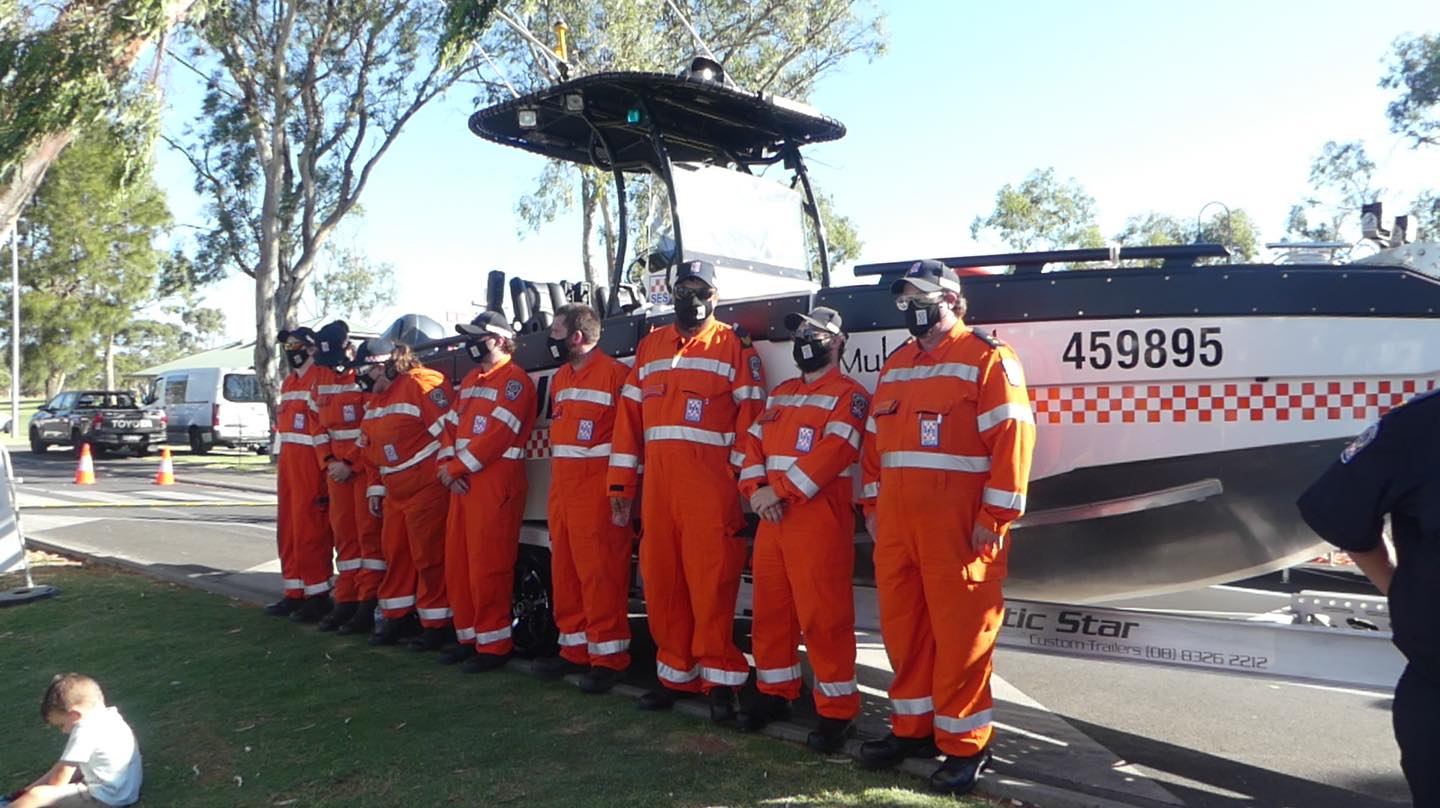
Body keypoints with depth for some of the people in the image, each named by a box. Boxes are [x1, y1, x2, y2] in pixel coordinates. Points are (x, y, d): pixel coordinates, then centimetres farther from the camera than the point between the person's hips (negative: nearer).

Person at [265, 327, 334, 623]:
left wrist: (326, 465, -20)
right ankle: (295, 592, 22)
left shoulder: (319, 379, -11)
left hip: (311, 463, -10)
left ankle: (318, 595, 2)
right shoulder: (288, 381, 20)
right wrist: (283, 461, 20)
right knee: (288, 529, 13)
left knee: (309, 529, -7)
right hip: (288, 462, 10)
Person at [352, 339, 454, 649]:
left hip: (427, 487, -9)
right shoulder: (377, 397, 18)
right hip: (395, 492, 9)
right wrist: (375, 489, 20)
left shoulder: (422, 383, -13)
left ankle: (435, 624, 7)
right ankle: (396, 617, 28)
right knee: (395, 553, 15)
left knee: (428, 557, -4)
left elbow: (449, 429, -18)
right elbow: (371, 449, 23)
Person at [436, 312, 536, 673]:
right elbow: (452, 427, 17)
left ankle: (494, 645, 3)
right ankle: (468, 636, 25)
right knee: (457, 564, 13)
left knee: (487, 568, -7)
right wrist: (446, 467, 0)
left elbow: (498, 435, -18)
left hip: (496, 484, -9)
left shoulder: (514, 380, -9)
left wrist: (455, 467, -13)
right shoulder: (470, 380, 21)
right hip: (462, 484, 9)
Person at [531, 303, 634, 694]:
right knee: (564, 570, 13)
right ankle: (575, 648, 24)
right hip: (562, 486, 9)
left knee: (600, 571, -6)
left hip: (597, 486, -9)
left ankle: (609, 657, 3)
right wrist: (557, 481, 18)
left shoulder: (614, 372, -10)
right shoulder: (560, 377, 18)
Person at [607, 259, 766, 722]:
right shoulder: (650, 347, 19)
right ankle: (676, 675, 21)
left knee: (711, 583, -6)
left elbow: (750, 416, -2)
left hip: (711, 484, -5)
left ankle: (720, 679, 5)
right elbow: (629, 417, 15)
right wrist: (621, 485, 10)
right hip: (657, 484, 5)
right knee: (661, 582, 8)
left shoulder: (734, 345, 5)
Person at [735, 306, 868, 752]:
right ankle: (775, 691, 29)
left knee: (823, 615, -6)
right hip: (771, 518, 7)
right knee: (770, 609, 14)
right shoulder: (780, 394, 20)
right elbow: (753, 443, 12)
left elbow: (834, 452, -18)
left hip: (820, 518, -7)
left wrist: (778, 490, -19)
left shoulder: (849, 394, -4)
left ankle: (836, 710, 5)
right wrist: (756, 491, -7)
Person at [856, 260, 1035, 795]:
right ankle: (912, 727, 28)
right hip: (895, 524, 7)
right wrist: (872, 504, 14)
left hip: (958, 526, -7)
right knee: (903, 627, 13)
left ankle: (964, 745, 11)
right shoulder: (894, 365, 18)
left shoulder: (987, 358, -5)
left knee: (960, 634, -2)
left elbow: (1012, 438, -12)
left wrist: (994, 516, -16)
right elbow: (874, 441, 21)